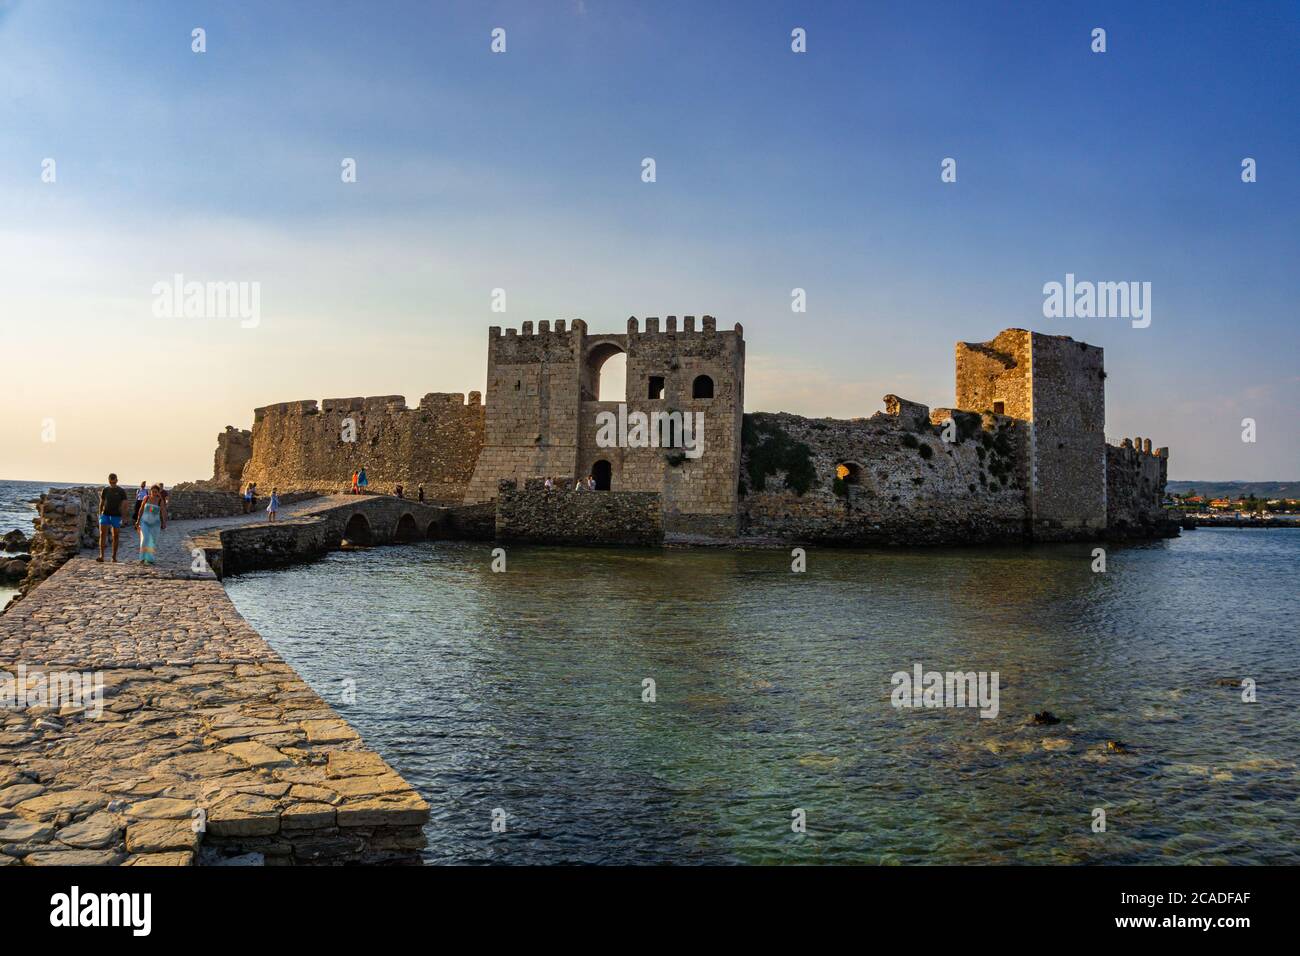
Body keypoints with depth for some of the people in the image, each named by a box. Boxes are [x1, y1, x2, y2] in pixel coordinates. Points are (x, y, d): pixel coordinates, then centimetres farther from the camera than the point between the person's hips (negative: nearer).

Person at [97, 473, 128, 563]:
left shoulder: (121, 492, 0)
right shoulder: (105, 490, 7)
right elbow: (101, 503, 15)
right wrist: (100, 514, 9)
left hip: (116, 515, -2)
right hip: (105, 514, 2)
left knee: (115, 536, 3)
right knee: (102, 534, -11)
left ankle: (114, 556, 13)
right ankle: (101, 556, -16)